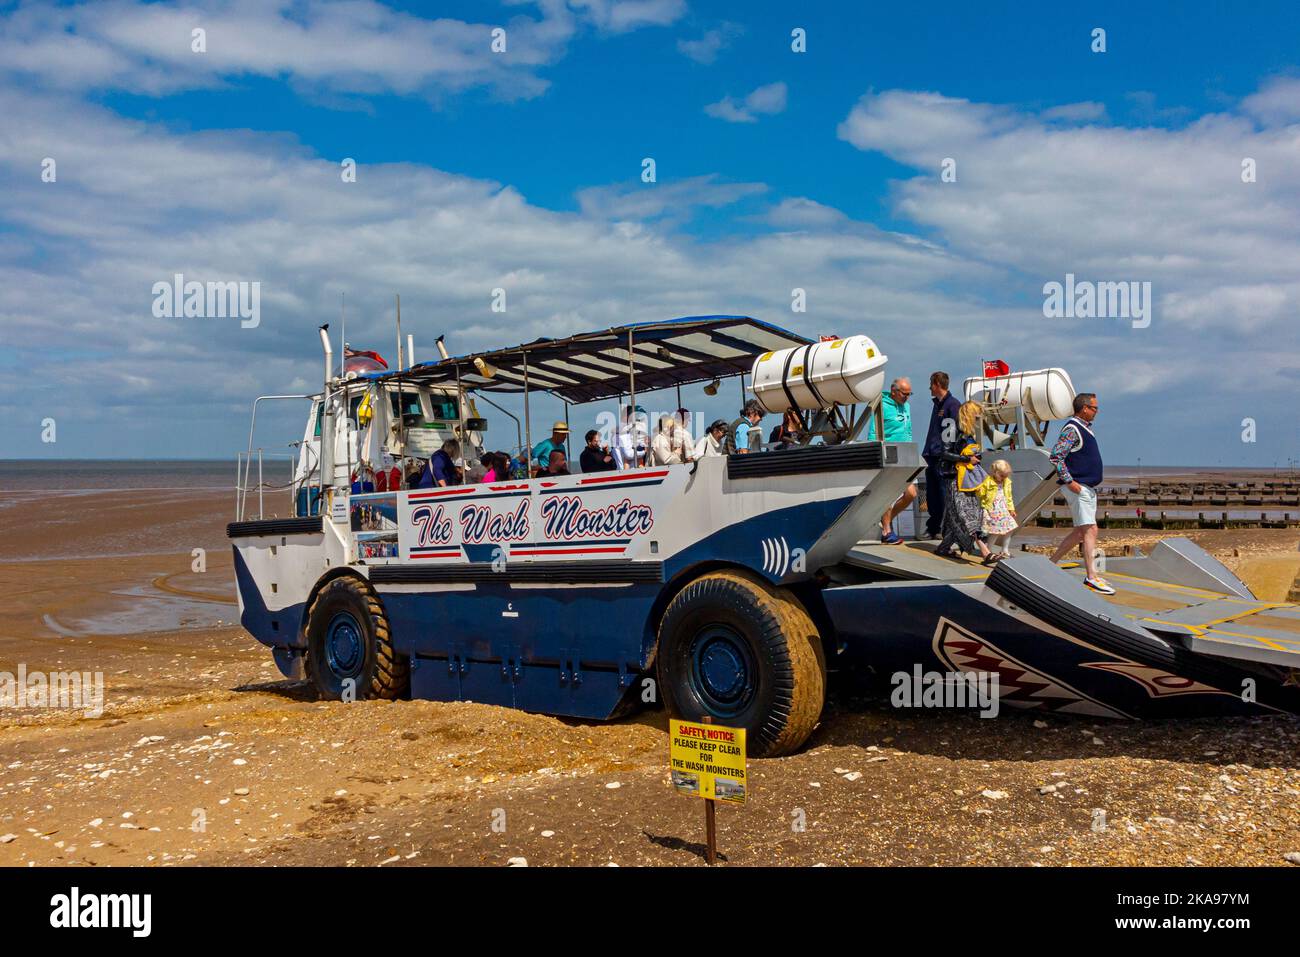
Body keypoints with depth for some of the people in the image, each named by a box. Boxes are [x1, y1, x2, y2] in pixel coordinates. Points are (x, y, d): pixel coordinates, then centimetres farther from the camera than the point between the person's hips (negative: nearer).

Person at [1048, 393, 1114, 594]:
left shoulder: (1085, 428, 17)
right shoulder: (1071, 429, -14)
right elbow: (1055, 456, -22)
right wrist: (1069, 481, -22)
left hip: (1088, 488, 10)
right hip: (1078, 488, -10)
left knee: (1080, 532, 13)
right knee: (1090, 530, -11)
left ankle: (1051, 563, 20)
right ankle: (1091, 577, -11)